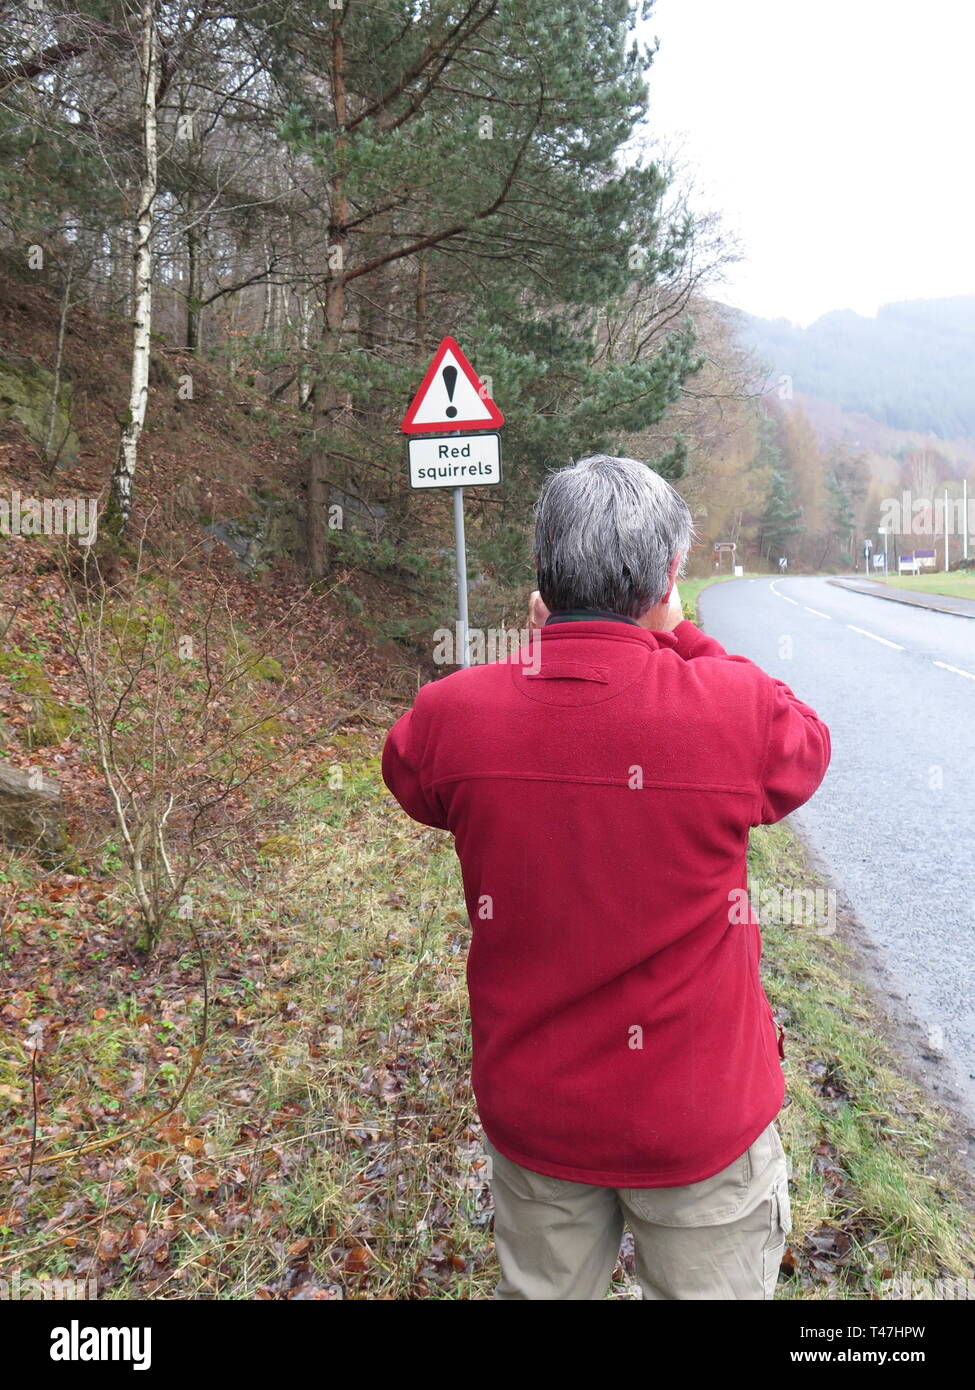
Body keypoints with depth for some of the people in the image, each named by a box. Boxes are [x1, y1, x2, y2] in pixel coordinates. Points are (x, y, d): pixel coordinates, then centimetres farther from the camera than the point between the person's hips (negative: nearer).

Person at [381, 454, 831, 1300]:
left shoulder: (450, 715, -17)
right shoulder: (737, 709, -22)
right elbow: (807, 749, 2)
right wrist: (684, 643, 2)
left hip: (531, 1111, 2)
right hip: (701, 1120, -1)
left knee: (542, 1291, 26)